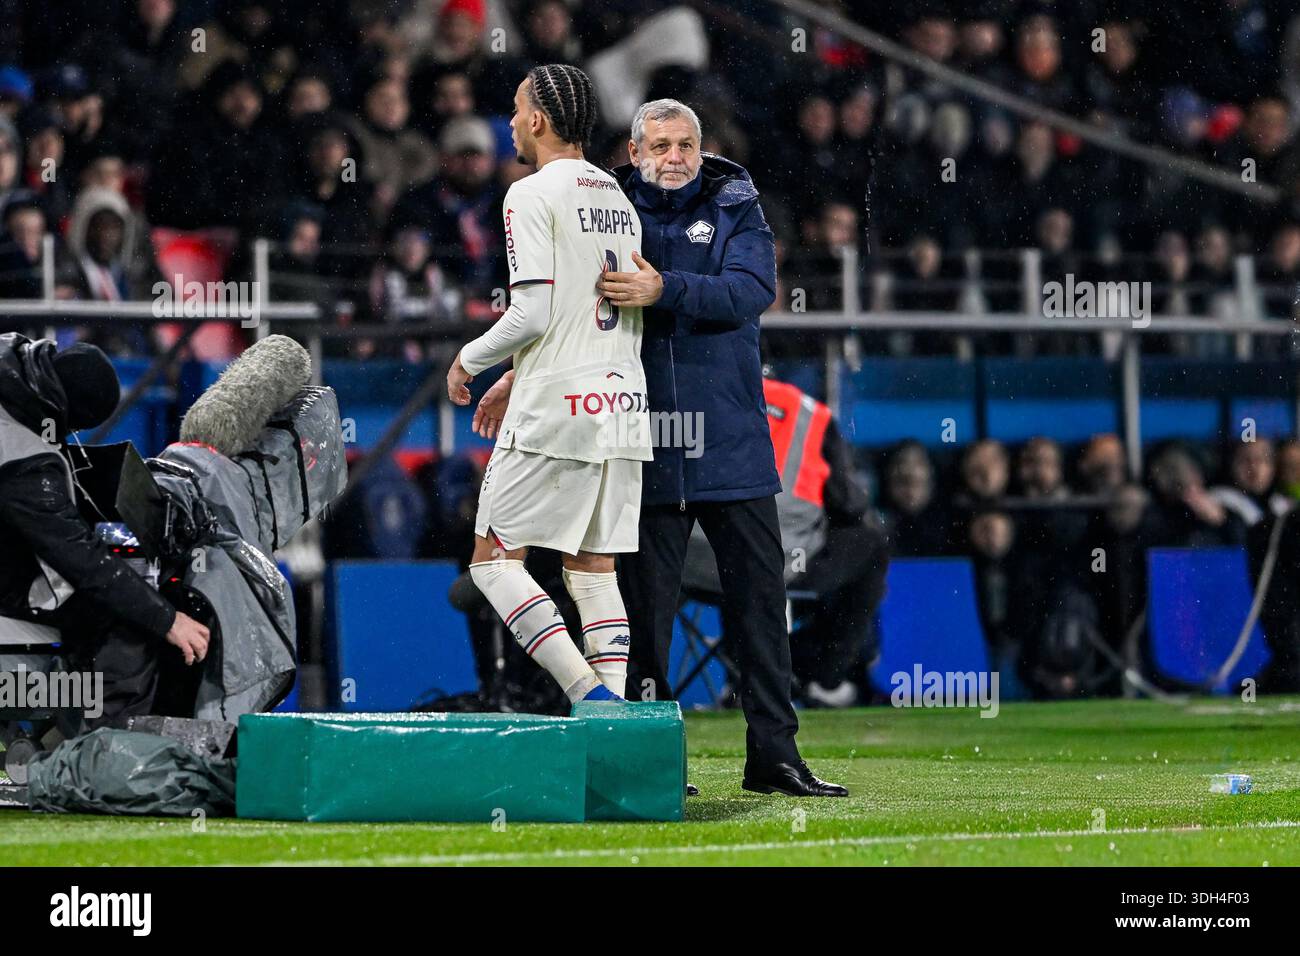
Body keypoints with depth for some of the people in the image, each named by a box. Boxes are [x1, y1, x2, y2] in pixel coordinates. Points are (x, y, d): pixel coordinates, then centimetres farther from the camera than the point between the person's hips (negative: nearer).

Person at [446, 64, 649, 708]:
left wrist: (470, 360, 3)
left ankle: (589, 693, -16)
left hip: (556, 413, -8)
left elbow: (532, 314, -16)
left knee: (494, 558, -1)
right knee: (594, 567, 9)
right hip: (622, 407, 8)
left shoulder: (533, 195, -8)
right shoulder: (618, 198, 17)